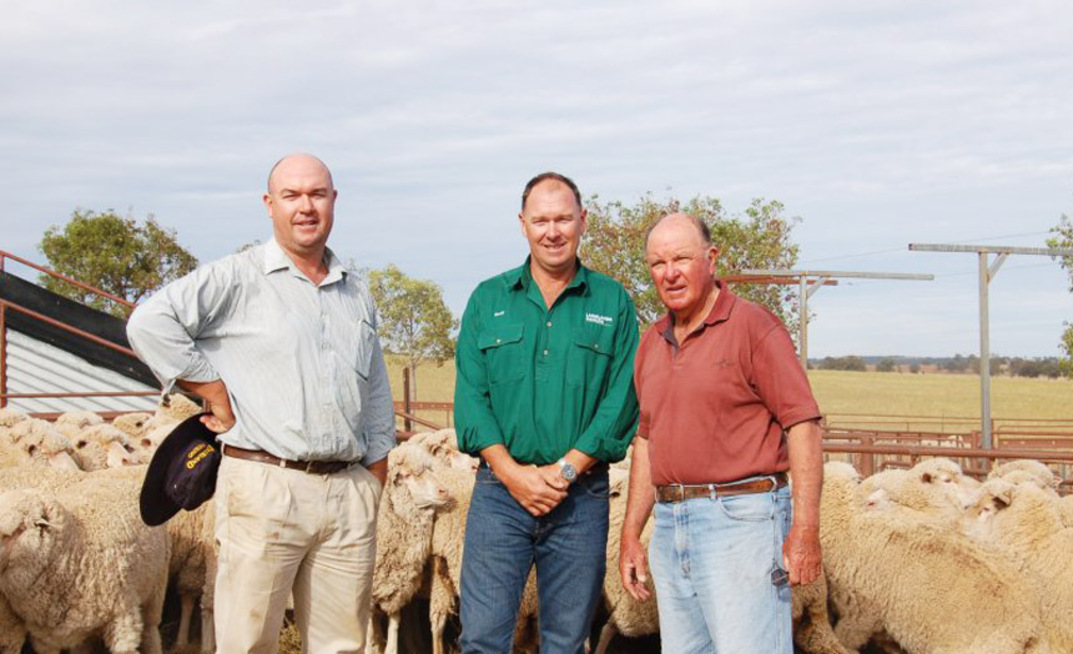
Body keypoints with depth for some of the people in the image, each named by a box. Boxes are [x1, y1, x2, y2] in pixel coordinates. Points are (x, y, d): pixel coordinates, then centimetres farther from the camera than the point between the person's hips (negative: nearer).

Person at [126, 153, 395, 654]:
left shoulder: (357, 296, 18)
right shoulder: (238, 279, 0)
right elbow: (150, 323, -12)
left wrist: (372, 489, 15)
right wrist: (217, 395, -10)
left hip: (349, 491, 5)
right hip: (264, 486, -5)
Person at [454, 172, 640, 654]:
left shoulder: (613, 305, 6)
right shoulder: (488, 300, 9)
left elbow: (621, 402, -2)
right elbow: (469, 396, 2)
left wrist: (565, 470, -12)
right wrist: (512, 473, -11)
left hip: (581, 499, 0)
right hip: (499, 491, 0)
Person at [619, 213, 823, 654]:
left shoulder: (752, 326, -5)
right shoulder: (652, 343, 16)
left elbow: (803, 423, -10)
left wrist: (805, 529, -17)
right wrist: (631, 534, 17)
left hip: (740, 518, -7)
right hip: (671, 528, 7)